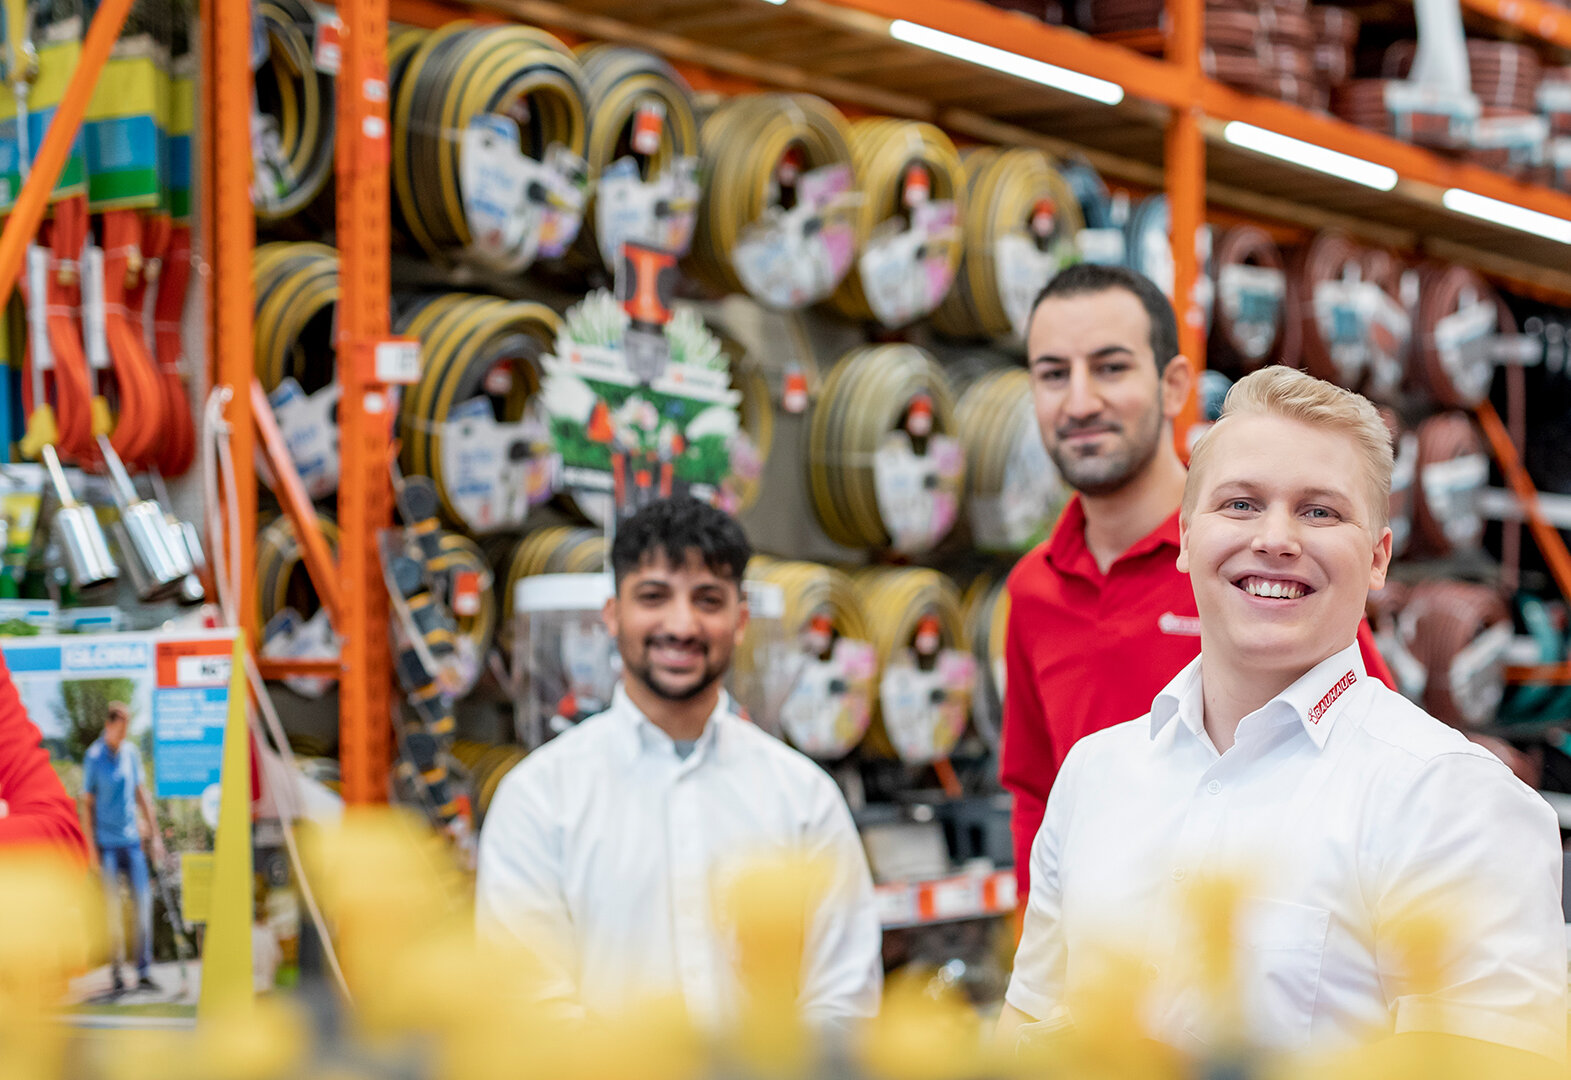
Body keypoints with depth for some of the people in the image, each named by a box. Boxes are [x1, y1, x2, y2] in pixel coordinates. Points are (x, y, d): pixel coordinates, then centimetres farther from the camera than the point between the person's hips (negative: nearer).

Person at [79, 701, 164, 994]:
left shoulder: (132, 752, 7)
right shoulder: (93, 757, -6)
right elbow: (87, 804, -4)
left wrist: (155, 834, 14)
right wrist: (91, 847, -8)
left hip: (132, 840, 4)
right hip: (107, 843, -4)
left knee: (143, 902, -1)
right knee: (113, 906, -3)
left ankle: (144, 972, 3)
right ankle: (116, 970, 7)